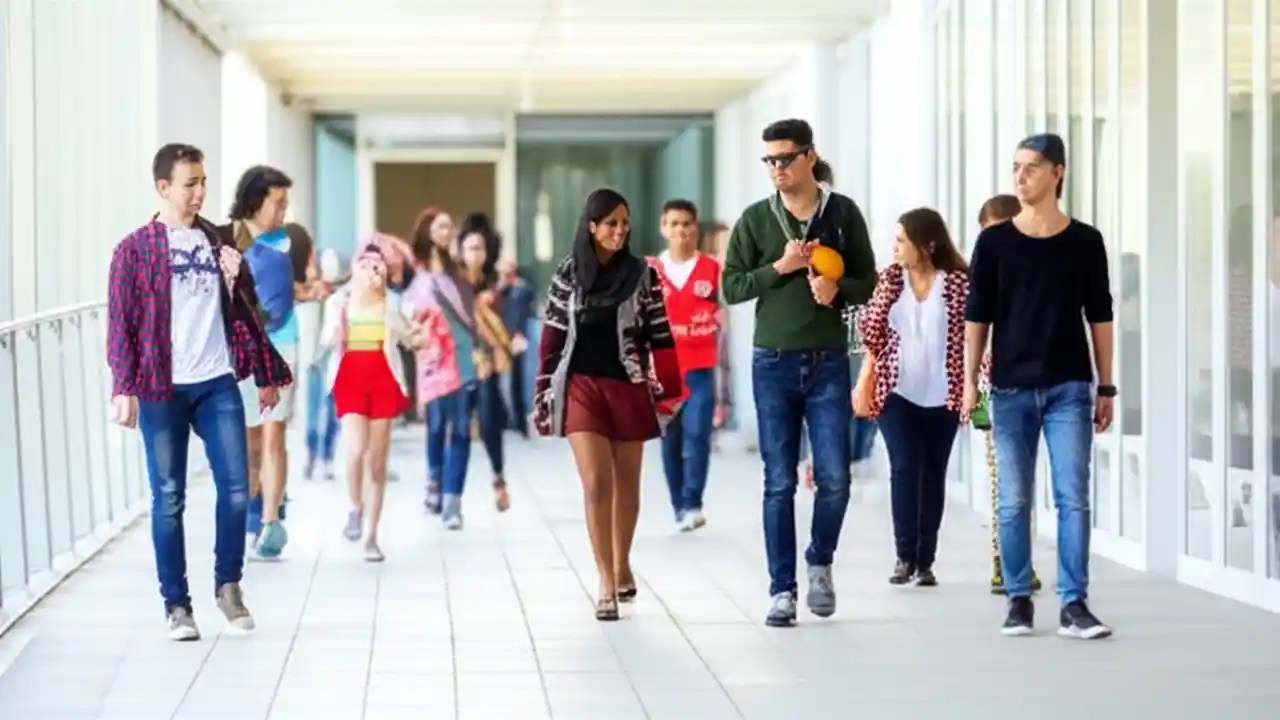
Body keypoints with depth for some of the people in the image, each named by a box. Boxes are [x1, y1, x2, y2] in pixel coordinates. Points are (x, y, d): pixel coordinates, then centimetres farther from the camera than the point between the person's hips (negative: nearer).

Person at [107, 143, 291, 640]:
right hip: (162, 389, -3)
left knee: (235, 487, -2)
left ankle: (228, 584, 18)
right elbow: (121, 321, -5)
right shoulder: (136, 249, -2)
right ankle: (176, 604, 11)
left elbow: (244, 310, 15)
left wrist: (266, 373, 15)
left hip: (218, 384, 3)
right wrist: (124, 388, -12)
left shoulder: (218, 241, 10)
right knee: (168, 497, 3)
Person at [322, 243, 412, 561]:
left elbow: (407, 336, -4)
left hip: (384, 379, 1)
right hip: (350, 377, -1)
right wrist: (338, 314, -18)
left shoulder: (391, 301, 7)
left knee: (378, 460, 3)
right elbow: (327, 340, -3)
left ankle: (371, 535, 10)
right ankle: (356, 508, 10)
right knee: (356, 450, -18)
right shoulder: (339, 300, 6)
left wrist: (386, 302, -15)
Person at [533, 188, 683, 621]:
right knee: (596, 484, -10)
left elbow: (659, 337, 1)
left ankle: (622, 565, 31)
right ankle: (607, 584, -7)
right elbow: (552, 337, 4)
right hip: (582, 387, -1)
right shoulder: (568, 274, 1)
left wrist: (667, 391, -1)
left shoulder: (642, 275, 0)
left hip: (628, 387, 1)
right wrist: (545, 392, 3)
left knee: (626, 483, 11)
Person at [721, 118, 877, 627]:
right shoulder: (756, 219, 2)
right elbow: (731, 287, 1)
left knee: (834, 479, -4)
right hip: (773, 363, 0)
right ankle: (782, 590, 9)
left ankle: (820, 563, 22)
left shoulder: (843, 213, 2)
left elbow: (868, 282, 6)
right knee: (779, 484, 2)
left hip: (828, 361, 0)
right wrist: (780, 267, -12)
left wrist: (837, 288, -14)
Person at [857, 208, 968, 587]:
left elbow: (972, 334, -3)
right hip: (897, 392, 1)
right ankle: (905, 556, -9)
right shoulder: (890, 278, 3)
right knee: (904, 468, -11)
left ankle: (926, 561, 13)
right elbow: (871, 331, 5)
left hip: (941, 397, -1)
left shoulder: (958, 282, -5)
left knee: (932, 475, 6)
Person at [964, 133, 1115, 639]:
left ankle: (1074, 604, -2)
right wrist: (969, 381, -2)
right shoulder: (994, 242, 2)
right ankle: (1019, 600, 13)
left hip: (1069, 388, 0)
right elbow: (977, 316, 4)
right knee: (1014, 502, 3)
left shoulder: (1085, 242, 3)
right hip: (1010, 389, 0)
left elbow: (1099, 316, 7)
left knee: (1073, 498, -4)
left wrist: (1106, 387, 5)